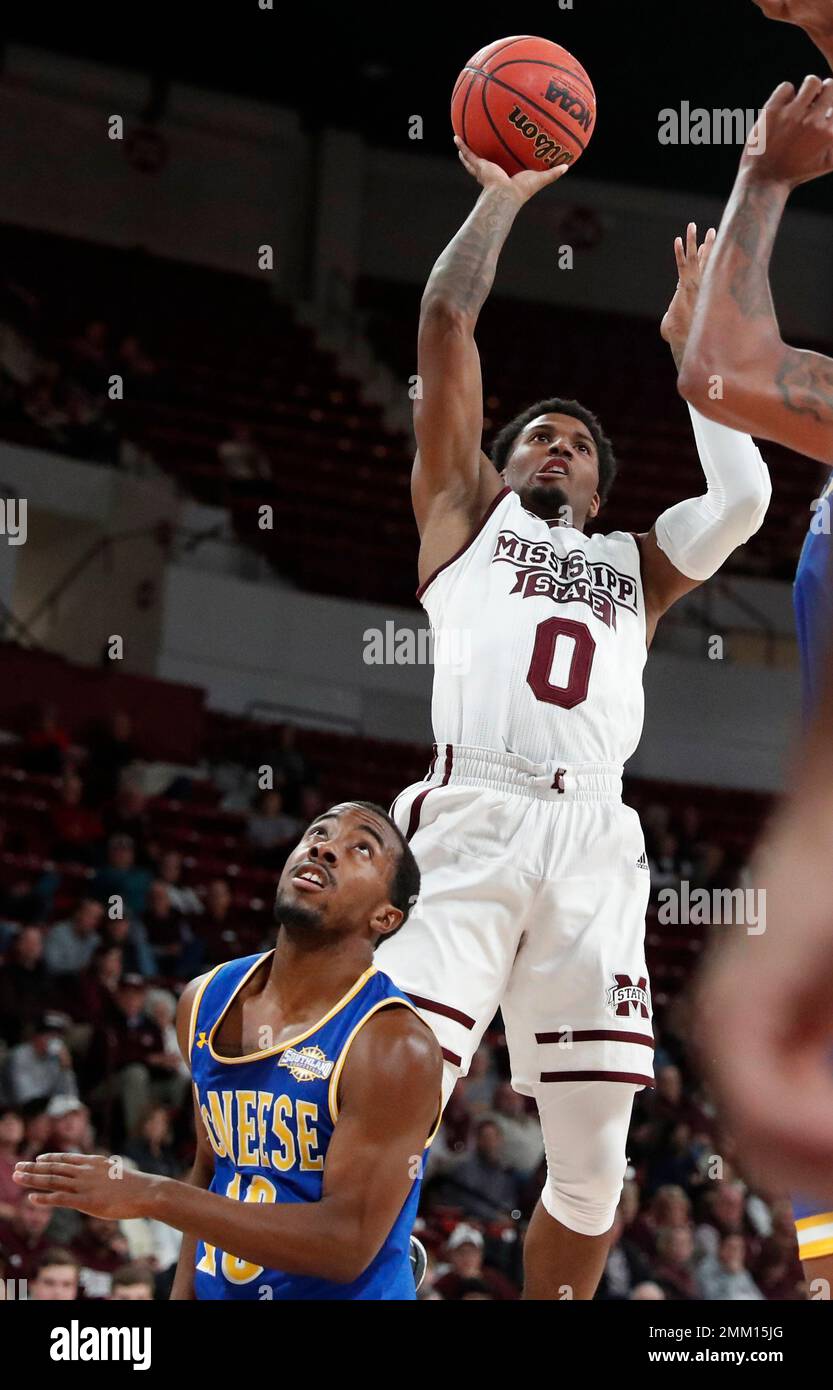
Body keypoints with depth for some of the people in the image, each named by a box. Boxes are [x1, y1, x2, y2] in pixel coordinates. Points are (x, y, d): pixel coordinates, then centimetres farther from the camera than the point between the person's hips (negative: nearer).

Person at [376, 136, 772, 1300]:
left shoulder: (635, 566, 30)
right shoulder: (467, 514, 23)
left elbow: (744, 500, 13)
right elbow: (446, 319, 17)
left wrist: (690, 351, 24)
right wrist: (505, 196, 25)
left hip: (595, 845, 3)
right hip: (472, 824, -3)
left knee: (594, 1161, 3)